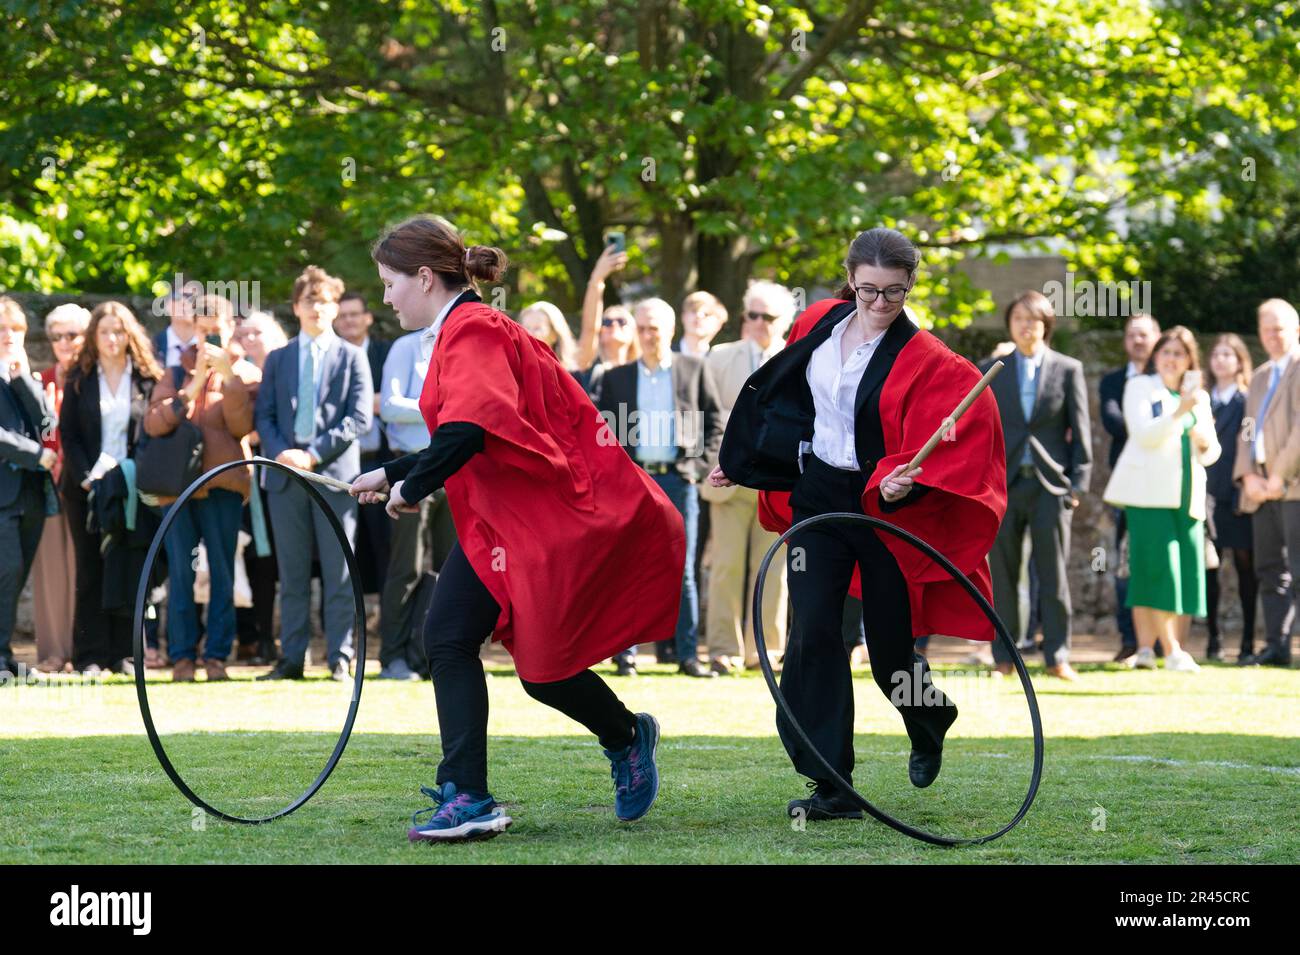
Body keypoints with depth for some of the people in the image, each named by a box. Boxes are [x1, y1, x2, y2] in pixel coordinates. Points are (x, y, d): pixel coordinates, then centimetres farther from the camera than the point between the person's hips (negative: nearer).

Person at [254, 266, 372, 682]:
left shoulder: (352, 358, 6)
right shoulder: (277, 359, 16)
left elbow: (359, 418, -3)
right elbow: (263, 415, 10)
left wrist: (315, 454, -13)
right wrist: (280, 453, -10)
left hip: (334, 473, -3)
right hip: (285, 474, 3)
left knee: (338, 573, -3)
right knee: (292, 573, 4)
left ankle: (340, 659, 0)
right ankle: (292, 659, 6)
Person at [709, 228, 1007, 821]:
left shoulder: (925, 362, -12)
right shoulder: (819, 325, 1)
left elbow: (937, 446, -20)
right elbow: (776, 395, 17)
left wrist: (904, 481, -39)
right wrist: (739, 461, 23)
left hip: (886, 506, -4)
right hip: (817, 499, 4)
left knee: (889, 653, 3)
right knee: (812, 635, -8)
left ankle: (929, 721, 41)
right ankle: (832, 788, -3)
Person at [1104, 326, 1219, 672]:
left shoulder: (1199, 397, 20)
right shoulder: (1140, 387, 7)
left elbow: (1212, 451, 21)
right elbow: (1144, 434, -8)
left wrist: (1206, 444, -2)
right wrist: (1179, 413, -19)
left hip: (1187, 496, 5)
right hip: (1149, 491, -5)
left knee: (1188, 571, -2)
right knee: (1159, 566, -12)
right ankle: (1171, 651, -12)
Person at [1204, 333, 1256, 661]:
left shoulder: (1249, 402, 0)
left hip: (1239, 498, -3)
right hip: (1208, 496, 3)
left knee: (1245, 567, 2)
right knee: (1208, 567, 0)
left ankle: (1248, 640, 6)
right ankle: (1213, 638, 7)